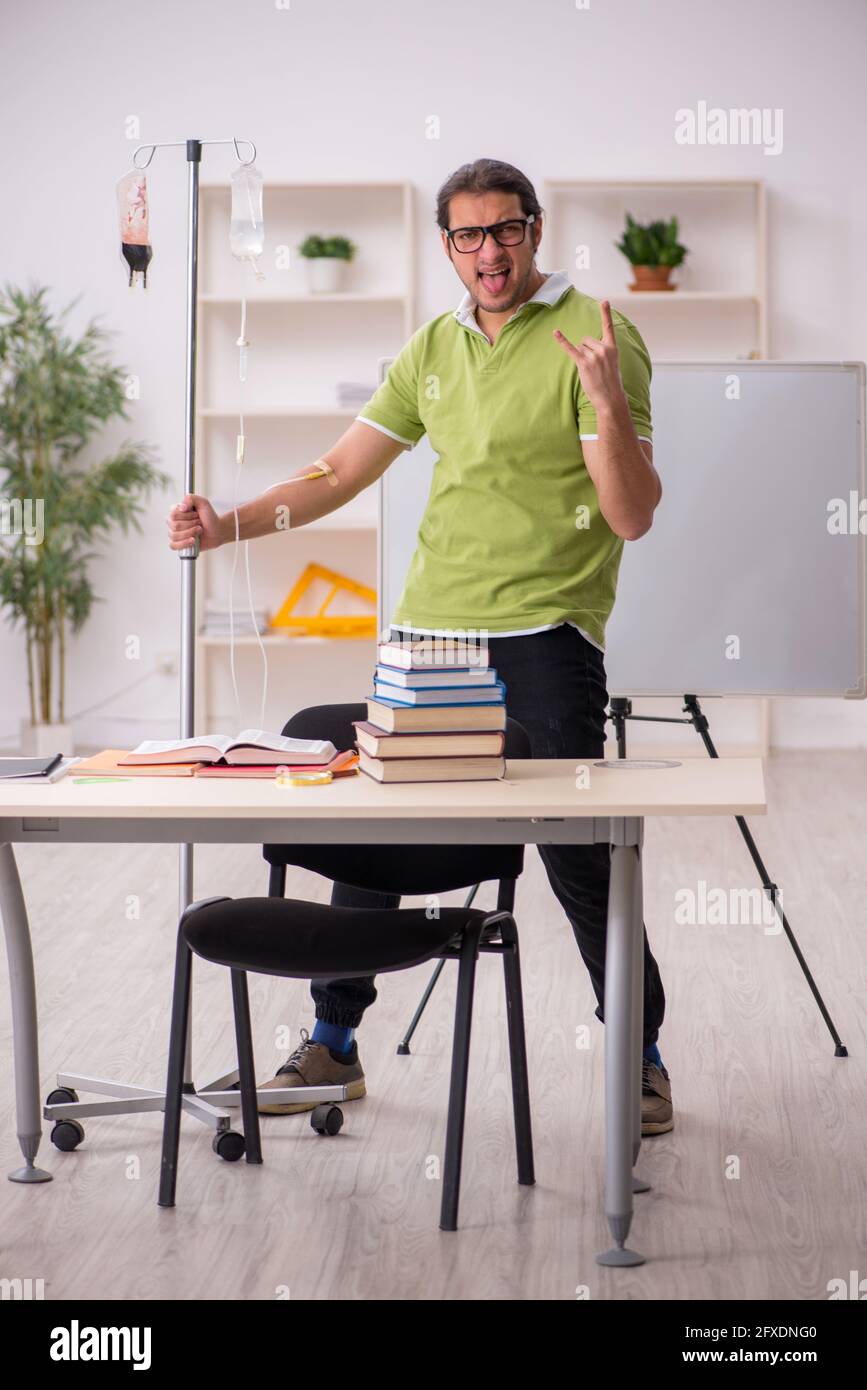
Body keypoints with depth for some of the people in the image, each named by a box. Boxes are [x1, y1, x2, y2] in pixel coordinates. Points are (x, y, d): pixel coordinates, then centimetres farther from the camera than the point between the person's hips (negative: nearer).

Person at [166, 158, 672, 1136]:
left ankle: (641, 1058, 13)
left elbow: (633, 516, -14)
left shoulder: (594, 336, -7)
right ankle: (332, 1045, 25)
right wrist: (230, 524, 3)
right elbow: (339, 474, 16)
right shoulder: (434, 348, 12)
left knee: (576, 854, -6)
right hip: (427, 625, 6)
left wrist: (610, 403, -30)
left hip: (544, 632, -6)